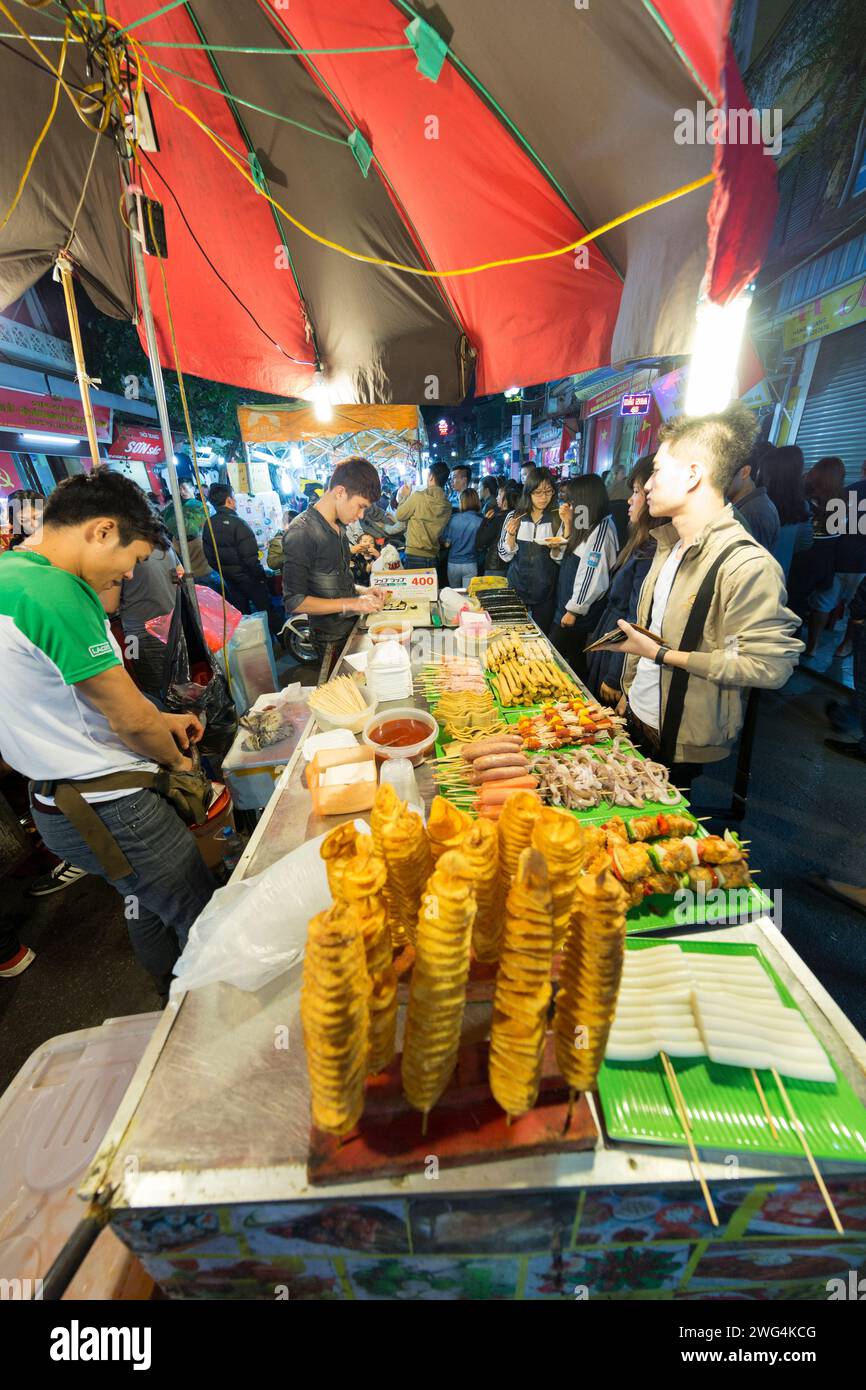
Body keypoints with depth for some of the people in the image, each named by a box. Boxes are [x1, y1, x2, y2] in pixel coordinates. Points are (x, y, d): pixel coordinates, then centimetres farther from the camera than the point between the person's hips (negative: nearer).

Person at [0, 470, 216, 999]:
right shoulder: (55, 591, -25)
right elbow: (130, 719, -22)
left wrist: (158, 720, 10)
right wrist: (177, 760, -2)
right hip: (107, 809, -10)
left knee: (147, 907, 28)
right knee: (202, 923, 5)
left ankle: (173, 995, 48)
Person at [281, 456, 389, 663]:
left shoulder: (338, 527, 9)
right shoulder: (301, 532, -18)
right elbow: (294, 601, -21)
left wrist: (363, 592, 3)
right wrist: (352, 603, -22)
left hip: (354, 628, 8)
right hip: (332, 640, -8)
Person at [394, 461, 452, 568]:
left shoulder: (418, 496, -11)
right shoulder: (447, 505, 3)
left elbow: (399, 516, 0)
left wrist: (405, 496, 16)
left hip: (415, 555, -4)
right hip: (433, 557, 5)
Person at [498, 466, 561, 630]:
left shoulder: (557, 518, -4)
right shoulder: (514, 516, -2)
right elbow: (505, 556, -1)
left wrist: (555, 548, -21)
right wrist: (511, 535, -17)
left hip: (545, 590, 0)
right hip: (517, 586, 1)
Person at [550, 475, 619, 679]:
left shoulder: (602, 528, -15)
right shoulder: (587, 525, 15)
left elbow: (593, 576, -19)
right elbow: (565, 558, 19)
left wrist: (574, 610, -16)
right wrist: (567, 525, 12)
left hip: (579, 614, -9)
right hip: (568, 605, 9)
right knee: (574, 664, 12)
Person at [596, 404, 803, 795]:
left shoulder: (747, 563, -22)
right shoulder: (669, 544, 7)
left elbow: (769, 665, -23)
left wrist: (662, 654, -22)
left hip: (681, 740, -7)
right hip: (637, 716, 8)